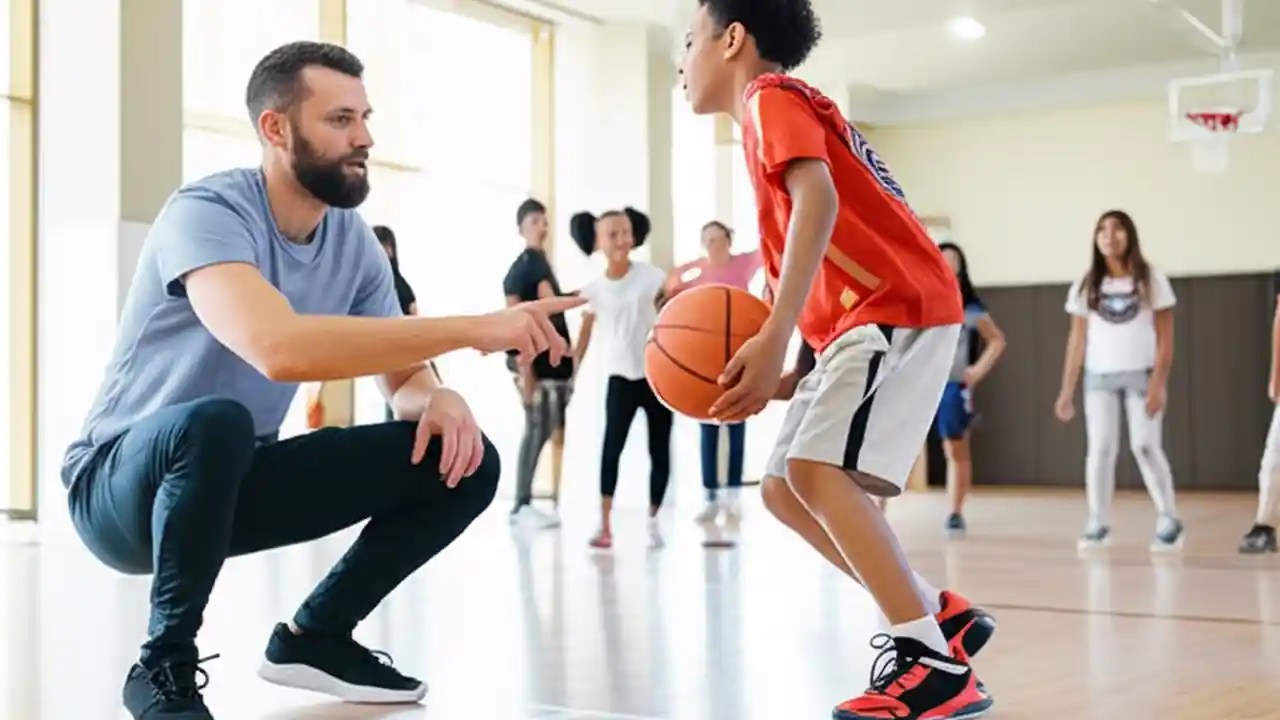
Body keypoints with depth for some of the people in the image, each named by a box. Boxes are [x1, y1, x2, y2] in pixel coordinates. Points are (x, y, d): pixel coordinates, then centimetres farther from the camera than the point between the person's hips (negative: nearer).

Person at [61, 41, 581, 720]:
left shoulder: (353, 239, -2)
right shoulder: (208, 210, -24)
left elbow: (404, 379, 2)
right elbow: (280, 348, -42)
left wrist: (440, 399, -24)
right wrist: (475, 329, -40)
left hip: (235, 480, 6)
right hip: (122, 484, -6)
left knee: (463, 460, -6)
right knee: (214, 423, -40)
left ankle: (314, 634, 9)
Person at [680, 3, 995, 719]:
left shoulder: (770, 95, -3)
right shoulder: (785, 106, 26)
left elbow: (818, 198, -23)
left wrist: (774, 338, -32)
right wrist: (782, 372, 13)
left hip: (899, 305, -10)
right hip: (871, 312, 10)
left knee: (816, 471, -22)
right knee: (786, 489, 8)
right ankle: (940, 616, 11)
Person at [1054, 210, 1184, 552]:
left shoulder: (1151, 280, 1)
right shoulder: (1086, 286, 6)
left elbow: (1165, 338, -1)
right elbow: (1077, 340, 6)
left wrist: (1158, 383, -11)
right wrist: (1067, 391, 2)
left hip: (1141, 374, -2)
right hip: (1099, 377, 2)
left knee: (1145, 446, -7)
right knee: (1100, 449, -2)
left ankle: (1170, 522, 5)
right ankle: (1098, 525, 3)